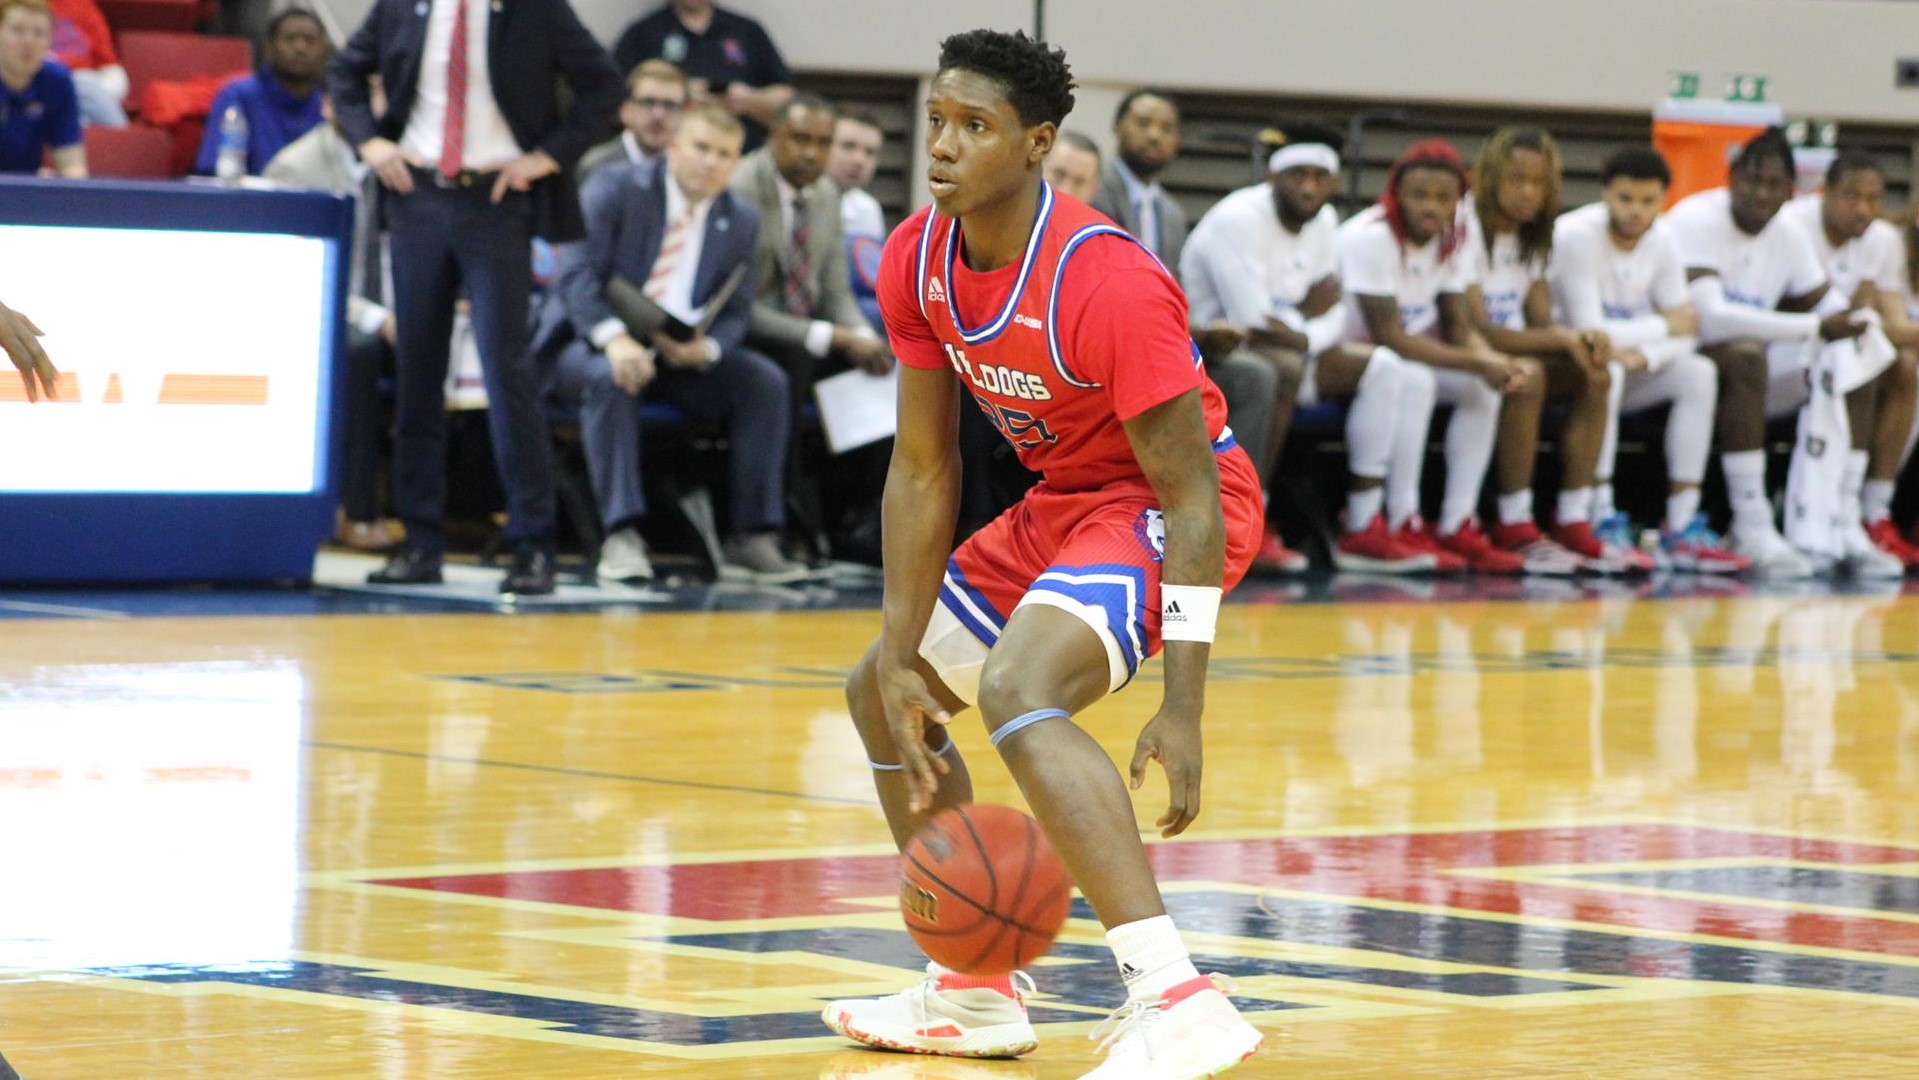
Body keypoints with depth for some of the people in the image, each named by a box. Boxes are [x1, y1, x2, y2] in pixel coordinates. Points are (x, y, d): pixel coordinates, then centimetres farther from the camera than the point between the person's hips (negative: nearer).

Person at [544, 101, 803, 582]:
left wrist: (705, 349, -18)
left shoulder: (741, 221, 6)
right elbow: (577, 272, -17)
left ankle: (754, 537, -17)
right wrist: (615, 337, -35)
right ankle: (621, 536, -40)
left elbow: (734, 314, 7)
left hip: (682, 355, 4)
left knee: (765, 381, -18)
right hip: (590, 343, -4)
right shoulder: (615, 189, -7)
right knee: (609, 378, -38)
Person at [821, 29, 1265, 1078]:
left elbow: (1191, 493, -28)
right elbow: (921, 469, 0)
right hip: (1060, 503, 9)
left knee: (1016, 687, -33)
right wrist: (900, 658, -6)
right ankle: (975, 990, 29)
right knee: (882, 692, 16)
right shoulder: (916, 262, -8)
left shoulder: (1108, 282, -31)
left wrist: (1182, 707, -31)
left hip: (1172, 506, -9)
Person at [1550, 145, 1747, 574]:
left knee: (1698, 374, -16)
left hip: (1628, 367, 6)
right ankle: (1602, 521, -33)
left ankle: (1681, 529, -19)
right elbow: (1588, 332, -26)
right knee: (1604, 368, -36)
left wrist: (1644, 354, -25)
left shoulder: (1660, 240, -1)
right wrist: (1664, 327, -14)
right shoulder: (1577, 235, -21)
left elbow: (1685, 334, -2)